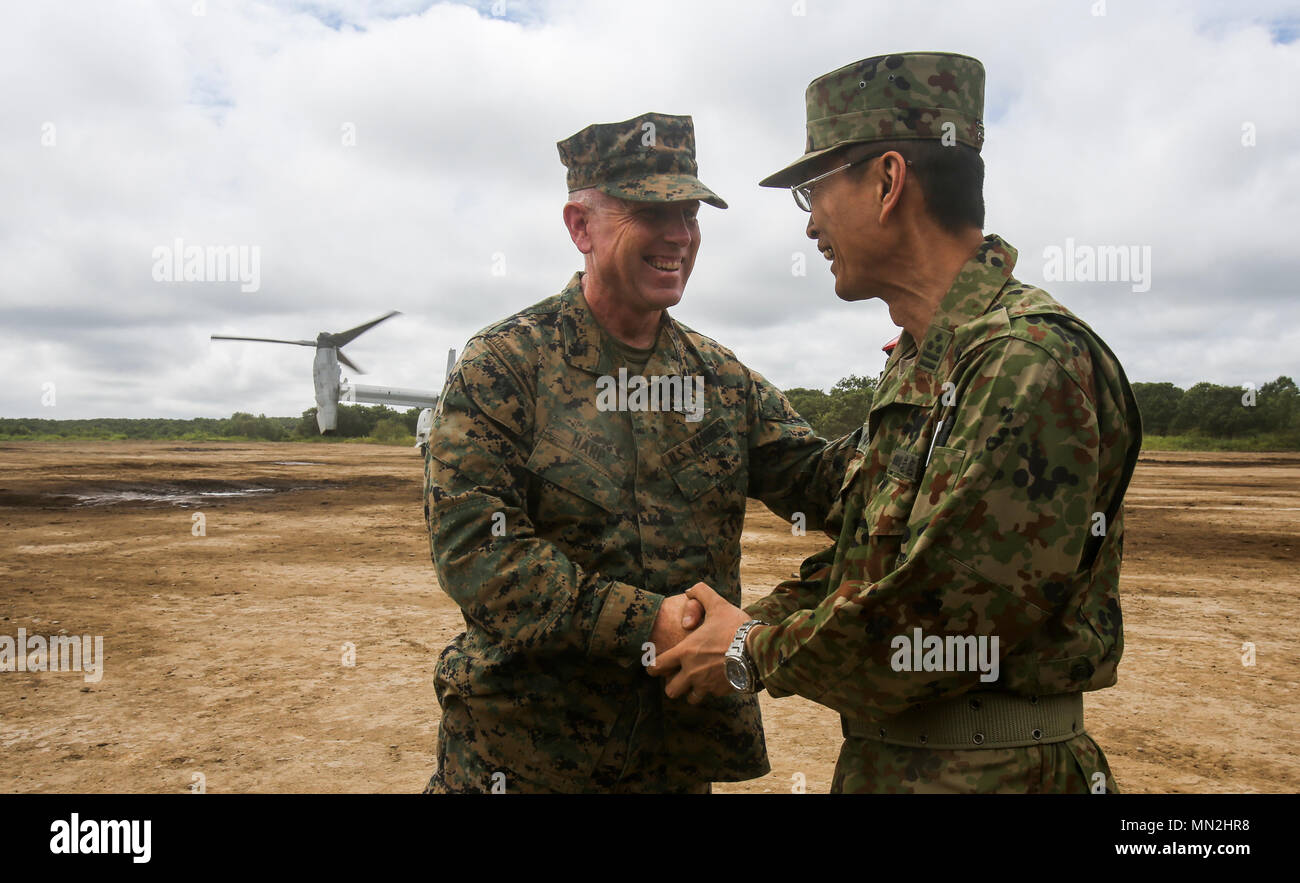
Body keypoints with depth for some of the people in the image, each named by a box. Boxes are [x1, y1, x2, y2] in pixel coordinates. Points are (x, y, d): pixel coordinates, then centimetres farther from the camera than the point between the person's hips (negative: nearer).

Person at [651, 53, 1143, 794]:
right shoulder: (919, 363, 9)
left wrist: (756, 655, -12)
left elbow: (943, 621, -25)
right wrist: (748, 624, 0)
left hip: (985, 770, -8)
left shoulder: (1032, 360, -22)